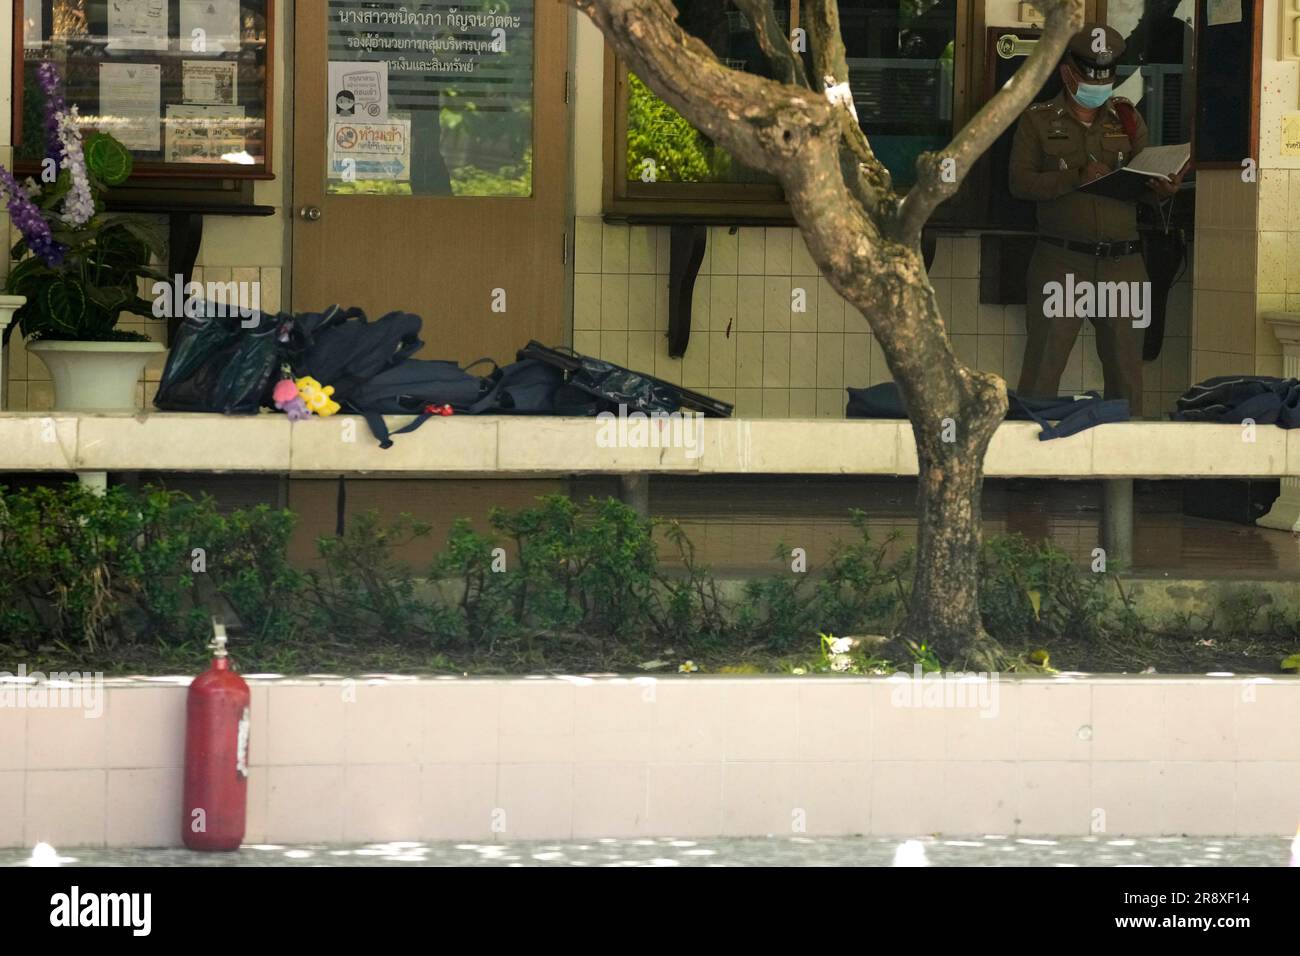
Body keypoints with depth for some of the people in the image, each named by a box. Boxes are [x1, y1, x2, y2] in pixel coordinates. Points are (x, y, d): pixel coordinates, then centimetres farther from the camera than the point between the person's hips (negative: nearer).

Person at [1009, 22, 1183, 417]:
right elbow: (1020, 181, -5)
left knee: (1125, 367, 6)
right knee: (1042, 366, -5)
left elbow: (1146, 177, 11)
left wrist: (1161, 191, -13)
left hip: (1123, 263, 3)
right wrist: (1077, 177, -17)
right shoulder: (1038, 120, 6)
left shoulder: (1127, 118, 14)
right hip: (1061, 261, -3)